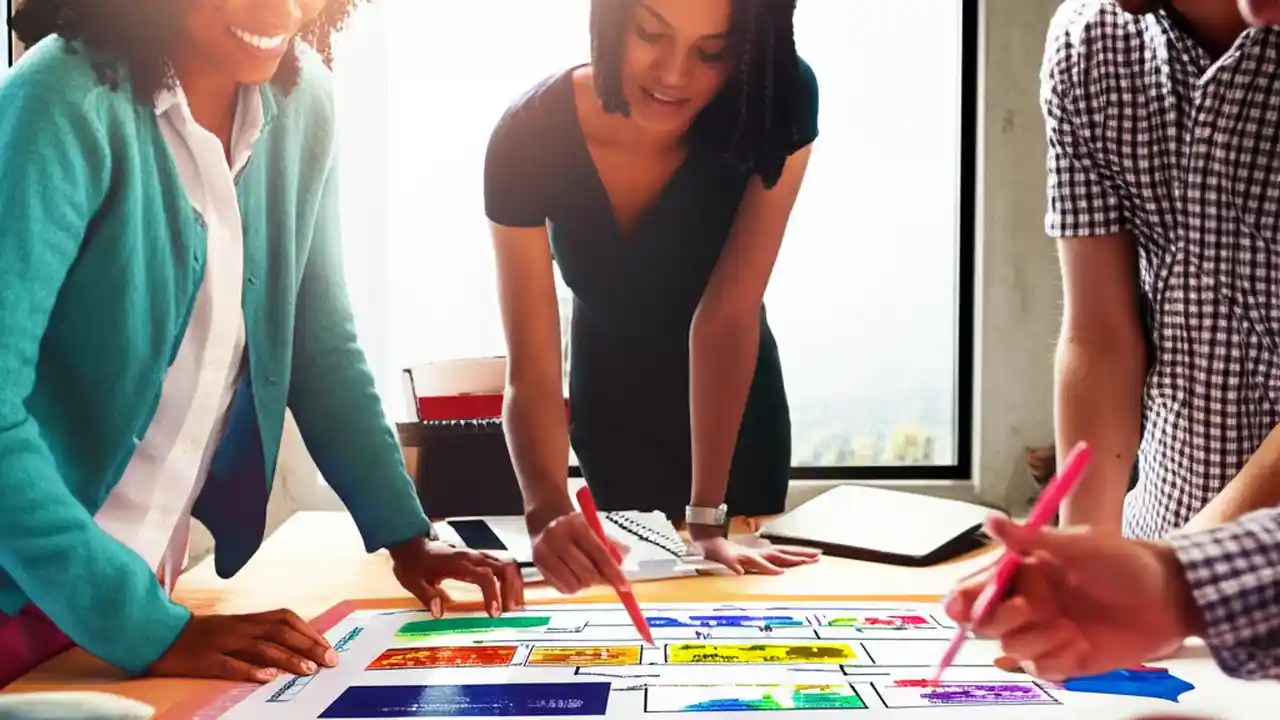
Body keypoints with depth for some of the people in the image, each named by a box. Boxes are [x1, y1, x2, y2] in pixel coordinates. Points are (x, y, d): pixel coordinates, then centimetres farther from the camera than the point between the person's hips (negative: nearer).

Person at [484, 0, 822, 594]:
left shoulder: (780, 103, -30)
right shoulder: (528, 138, -31)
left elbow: (727, 316, -31)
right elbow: (533, 374, -31)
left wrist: (708, 520, -33)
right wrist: (547, 511, -50)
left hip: (733, 399, 0)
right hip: (611, 392, 0)